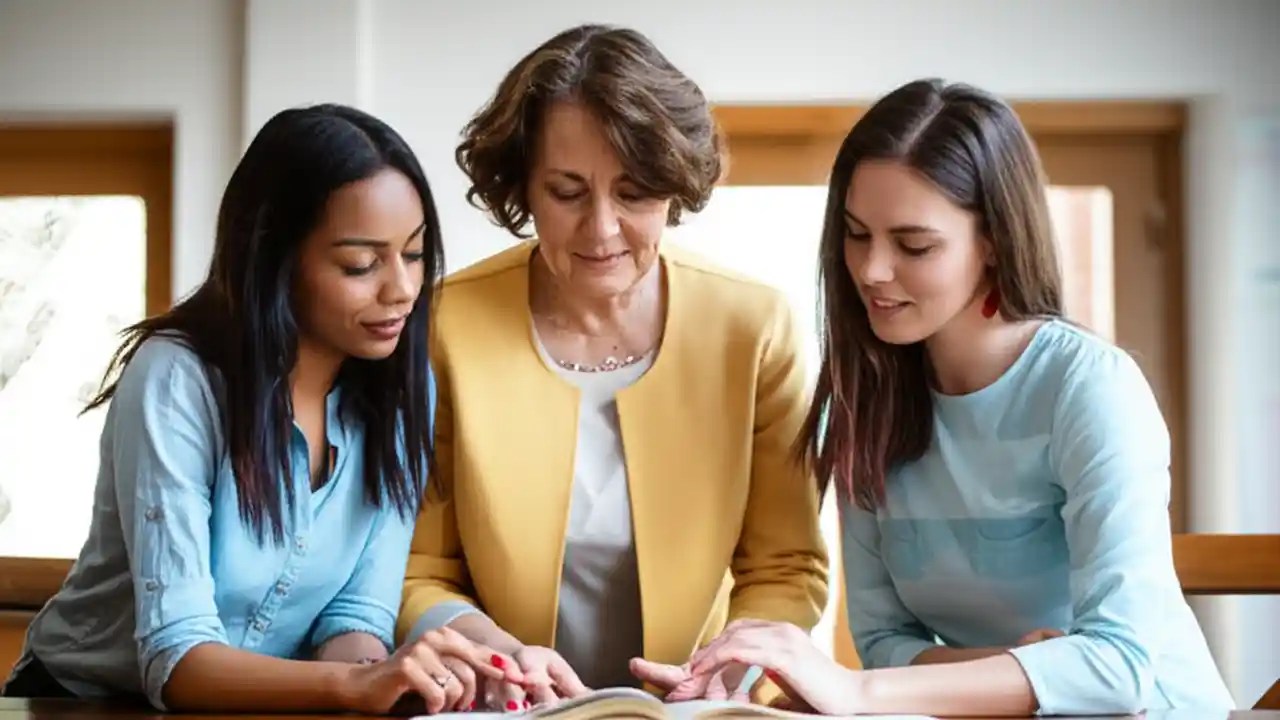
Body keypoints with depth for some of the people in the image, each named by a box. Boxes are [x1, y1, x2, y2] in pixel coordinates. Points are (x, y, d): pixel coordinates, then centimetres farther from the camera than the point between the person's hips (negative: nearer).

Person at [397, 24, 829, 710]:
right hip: (510, 711, 0)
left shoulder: (753, 326, -6)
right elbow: (416, 576, -1)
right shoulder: (448, 326, -8)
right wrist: (498, 654, -18)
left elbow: (786, 572, 1)